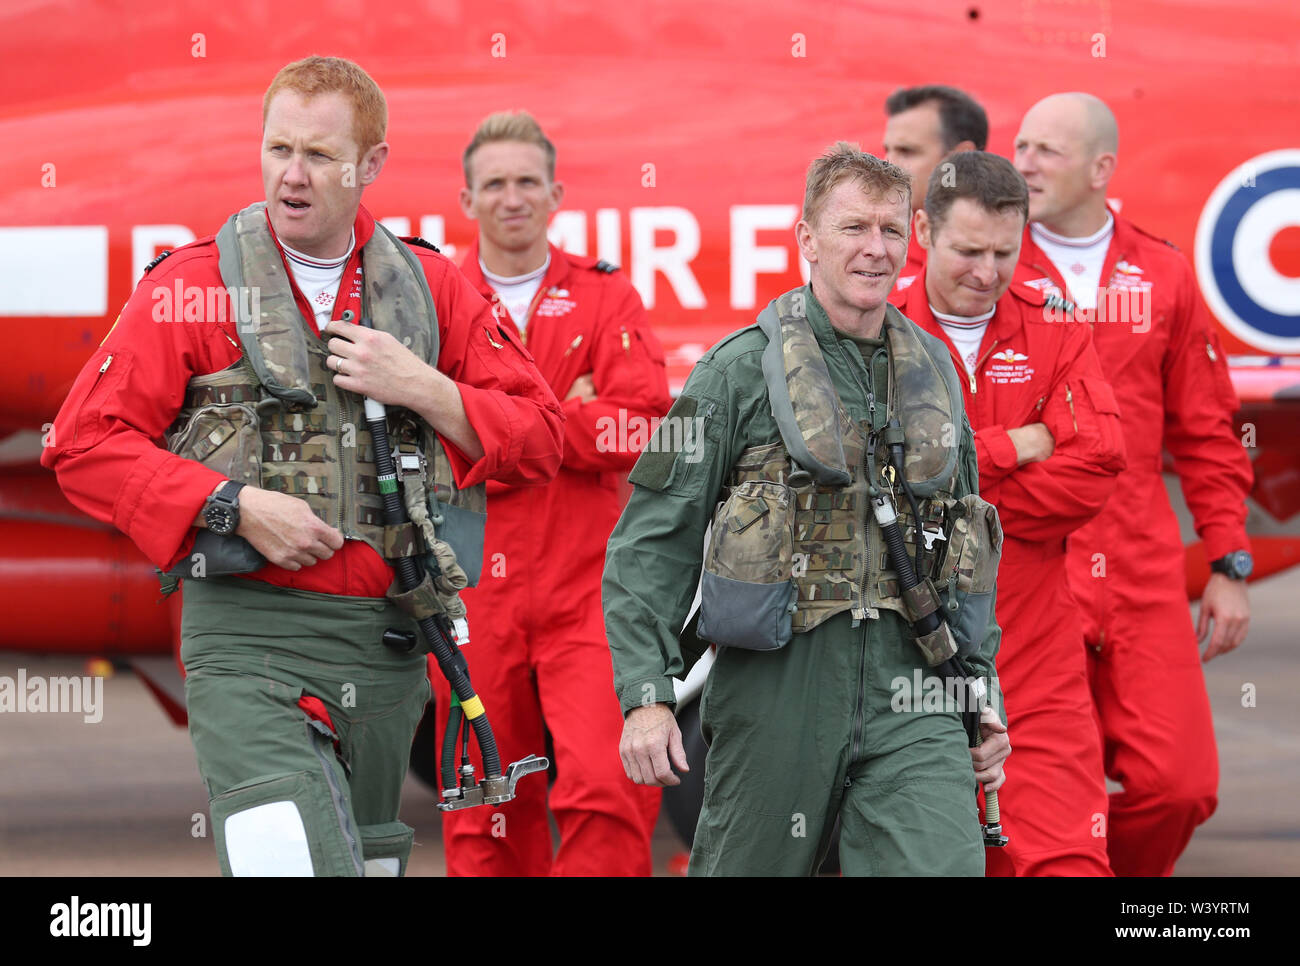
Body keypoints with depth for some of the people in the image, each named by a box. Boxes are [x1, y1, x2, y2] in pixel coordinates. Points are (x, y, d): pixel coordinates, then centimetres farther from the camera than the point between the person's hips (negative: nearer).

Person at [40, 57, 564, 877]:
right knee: (298, 863, -22)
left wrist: (425, 392, -8)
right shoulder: (192, 286, 0)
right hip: (251, 638, -4)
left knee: (369, 861, 13)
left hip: (389, 640, 4)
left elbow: (539, 439, 10)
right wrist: (236, 506, -13)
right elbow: (85, 445, -3)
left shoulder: (430, 287, 10)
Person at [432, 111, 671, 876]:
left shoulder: (606, 297, 8)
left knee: (608, 788, -15)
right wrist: (566, 421, -9)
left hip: (587, 584, -1)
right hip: (476, 592, 1)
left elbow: (641, 426, -7)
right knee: (485, 815, 4)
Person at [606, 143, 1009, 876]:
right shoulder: (743, 369, -2)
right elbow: (652, 543, -3)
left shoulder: (933, 369, 14)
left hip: (911, 689, 3)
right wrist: (646, 696, -11)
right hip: (779, 685, -3)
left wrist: (985, 695, 19)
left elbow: (972, 545, 24)